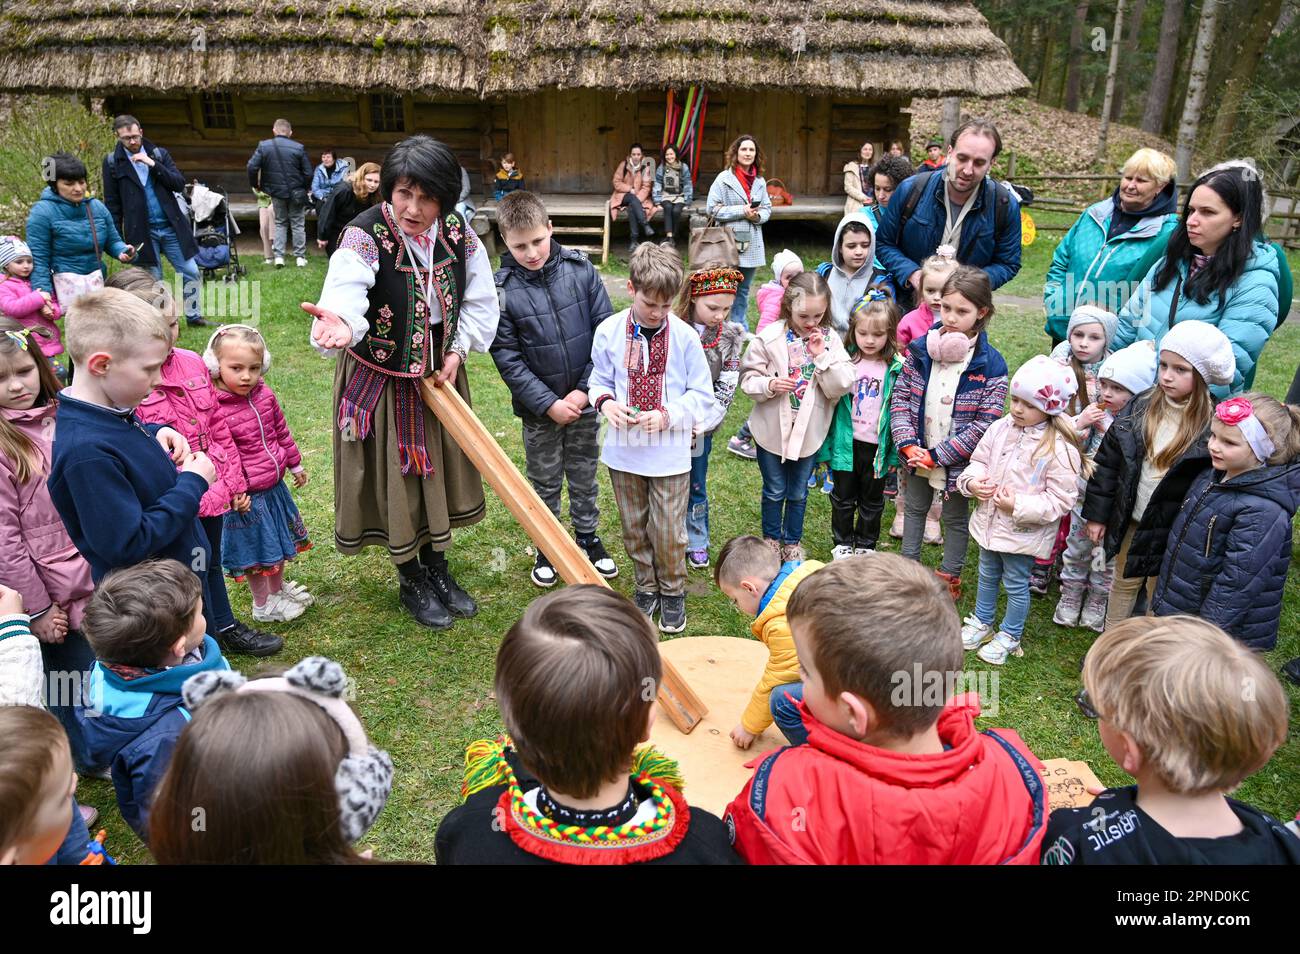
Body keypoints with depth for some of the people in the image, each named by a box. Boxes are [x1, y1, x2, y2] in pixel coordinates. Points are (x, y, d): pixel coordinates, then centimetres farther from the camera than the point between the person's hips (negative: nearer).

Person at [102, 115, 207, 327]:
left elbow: (179, 184, -3)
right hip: (141, 231, -2)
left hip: (171, 226, 2)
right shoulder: (112, 162, 2)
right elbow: (112, 204, 2)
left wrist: (153, 164, -14)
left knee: (191, 273, 3)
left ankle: (194, 316, 18)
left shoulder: (159, 154, 6)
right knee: (153, 281, 5)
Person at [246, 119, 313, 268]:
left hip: (276, 192, 1)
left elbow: (252, 167, -8)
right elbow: (308, 172, -6)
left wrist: (255, 185, 8)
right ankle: (300, 257, 9)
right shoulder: (299, 148, -7)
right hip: (296, 192, -1)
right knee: (298, 224, 9)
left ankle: (278, 256, 5)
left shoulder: (263, 146, -4)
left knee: (280, 223, 14)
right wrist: (305, 189, 10)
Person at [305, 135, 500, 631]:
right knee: (393, 475, 6)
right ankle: (410, 581, 28)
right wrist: (341, 326, -64)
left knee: (439, 468, 16)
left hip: (439, 372, 5)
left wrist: (457, 351, -5)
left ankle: (437, 568, 36)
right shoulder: (364, 237, -24)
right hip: (380, 379, -4)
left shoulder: (458, 234, -9)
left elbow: (480, 302, 4)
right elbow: (346, 300, -42)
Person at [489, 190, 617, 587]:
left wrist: (585, 390, -12)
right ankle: (545, 546, 32)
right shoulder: (501, 289, -13)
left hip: (585, 399, 2)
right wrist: (549, 403, -16)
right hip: (539, 407, -1)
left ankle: (588, 536, 37)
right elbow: (507, 358, -11)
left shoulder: (581, 268, -9)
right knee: (545, 482, 14)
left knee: (584, 475, 18)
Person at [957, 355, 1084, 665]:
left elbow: (1061, 500, -21)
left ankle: (1009, 637, 34)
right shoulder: (1001, 428, -7)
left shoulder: (1060, 448, -24)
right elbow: (979, 459, 6)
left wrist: (1019, 505, -29)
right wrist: (973, 481, -15)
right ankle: (981, 623, 45)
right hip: (989, 521, 6)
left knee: (1016, 585, 13)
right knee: (987, 577, 25)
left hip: (1023, 532, -6)